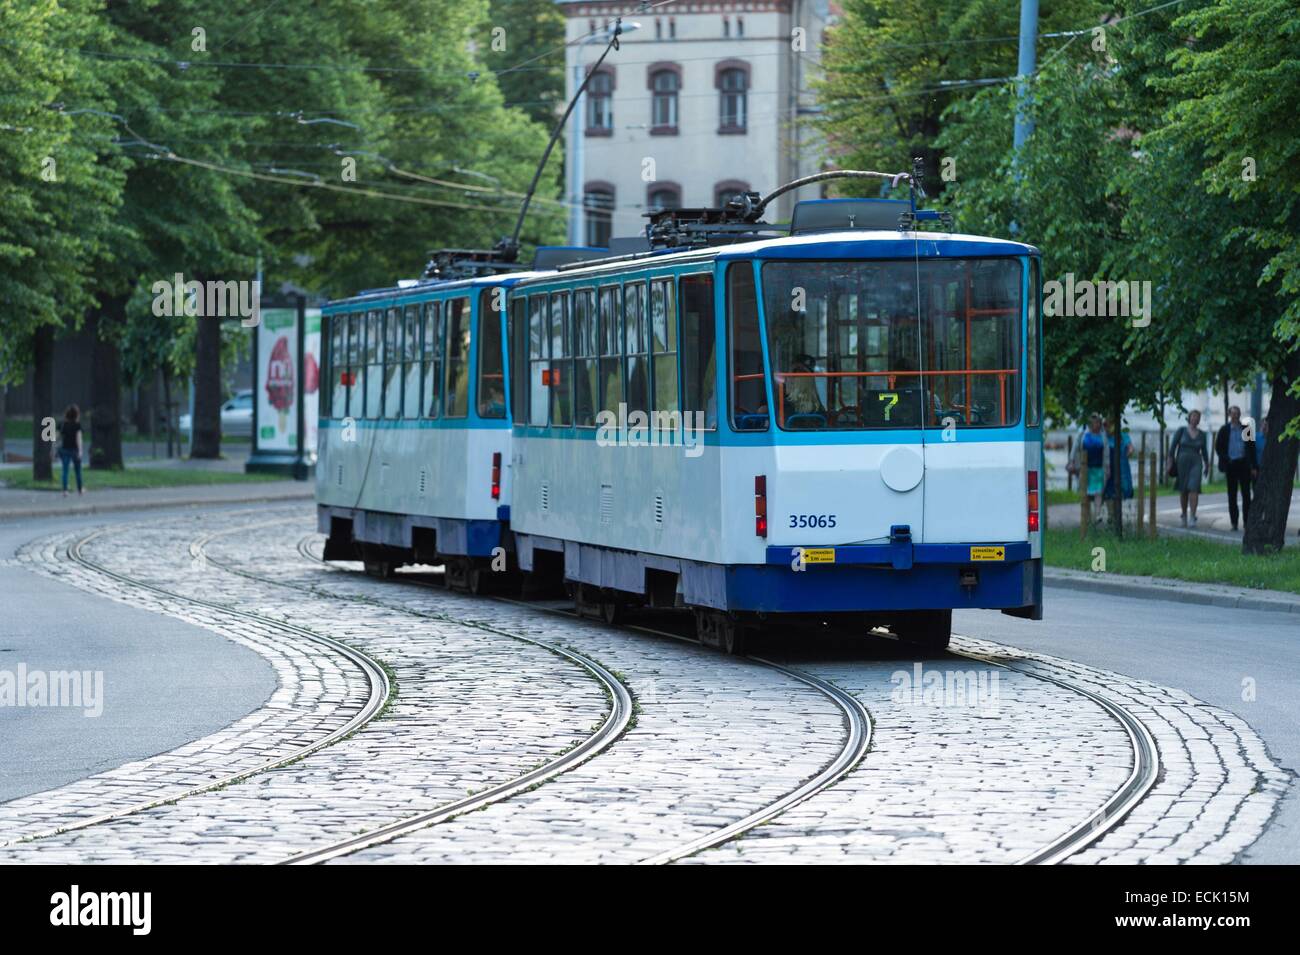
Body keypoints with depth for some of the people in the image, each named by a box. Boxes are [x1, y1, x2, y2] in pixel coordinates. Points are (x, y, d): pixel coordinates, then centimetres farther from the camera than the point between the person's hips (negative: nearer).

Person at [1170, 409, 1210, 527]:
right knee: (1183, 491, 7)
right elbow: (1173, 446, 0)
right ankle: (1184, 516, 23)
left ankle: (1193, 518, -20)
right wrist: (1171, 462, -7)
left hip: (1196, 462, 0)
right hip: (1182, 461, 0)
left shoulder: (1201, 434, 8)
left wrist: (1207, 465, 24)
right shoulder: (1181, 430, 1)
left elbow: (1204, 450, 18)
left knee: (1194, 489, -16)